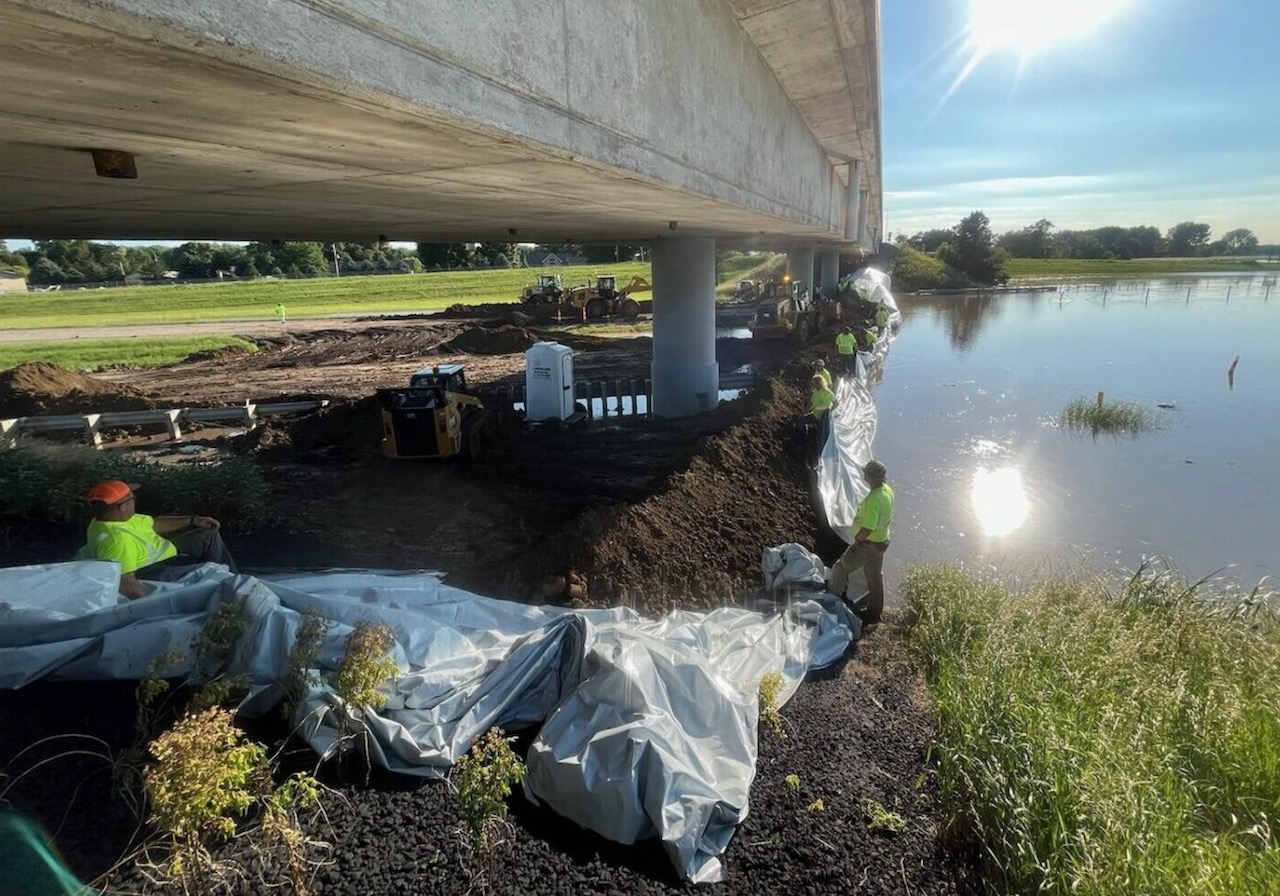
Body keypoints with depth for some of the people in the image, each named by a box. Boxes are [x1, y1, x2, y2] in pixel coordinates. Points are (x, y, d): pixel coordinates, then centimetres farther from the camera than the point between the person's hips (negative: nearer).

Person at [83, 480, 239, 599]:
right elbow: (126, 584, -36)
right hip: (155, 572, -10)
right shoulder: (117, 539, -33)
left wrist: (192, 520, 11)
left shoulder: (117, 518, -2)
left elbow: (153, 523, 13)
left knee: (210, 537, 11)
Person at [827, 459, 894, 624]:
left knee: (840, 568, 4)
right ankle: (874, 612, 36)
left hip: (869, 543, -10)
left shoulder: (874, 499, -33)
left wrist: (857, 539, -11)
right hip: (881, 541, 10)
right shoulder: (886, 490, -2)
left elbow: (867, 530, -32)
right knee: (875, 577, 21)